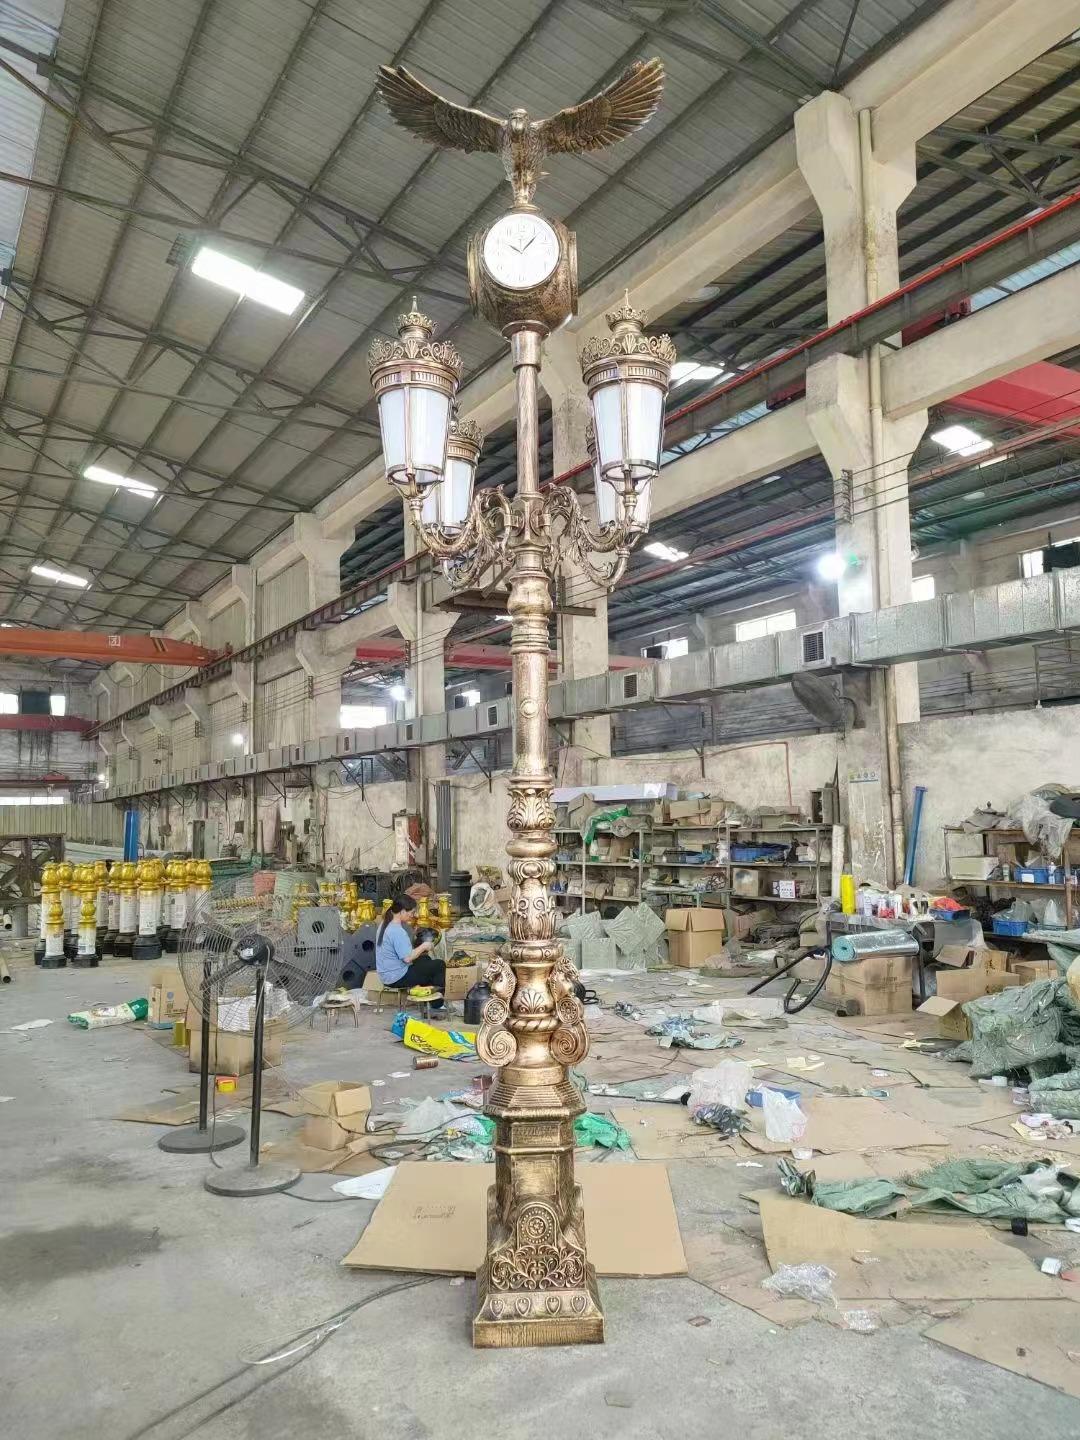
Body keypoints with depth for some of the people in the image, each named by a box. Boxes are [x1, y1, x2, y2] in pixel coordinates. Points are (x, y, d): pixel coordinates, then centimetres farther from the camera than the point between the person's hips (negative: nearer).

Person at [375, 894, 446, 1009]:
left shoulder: (385, 923, 4)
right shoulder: (397, 931, -26)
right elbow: (407, 958, -28)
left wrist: (421, 949, 7)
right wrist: (424, 946, -13)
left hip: (386, 974, 10)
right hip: (397, 978, -10)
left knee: (426, 960, 25)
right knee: (439, 965, -2)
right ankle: (437, 1004, 14)